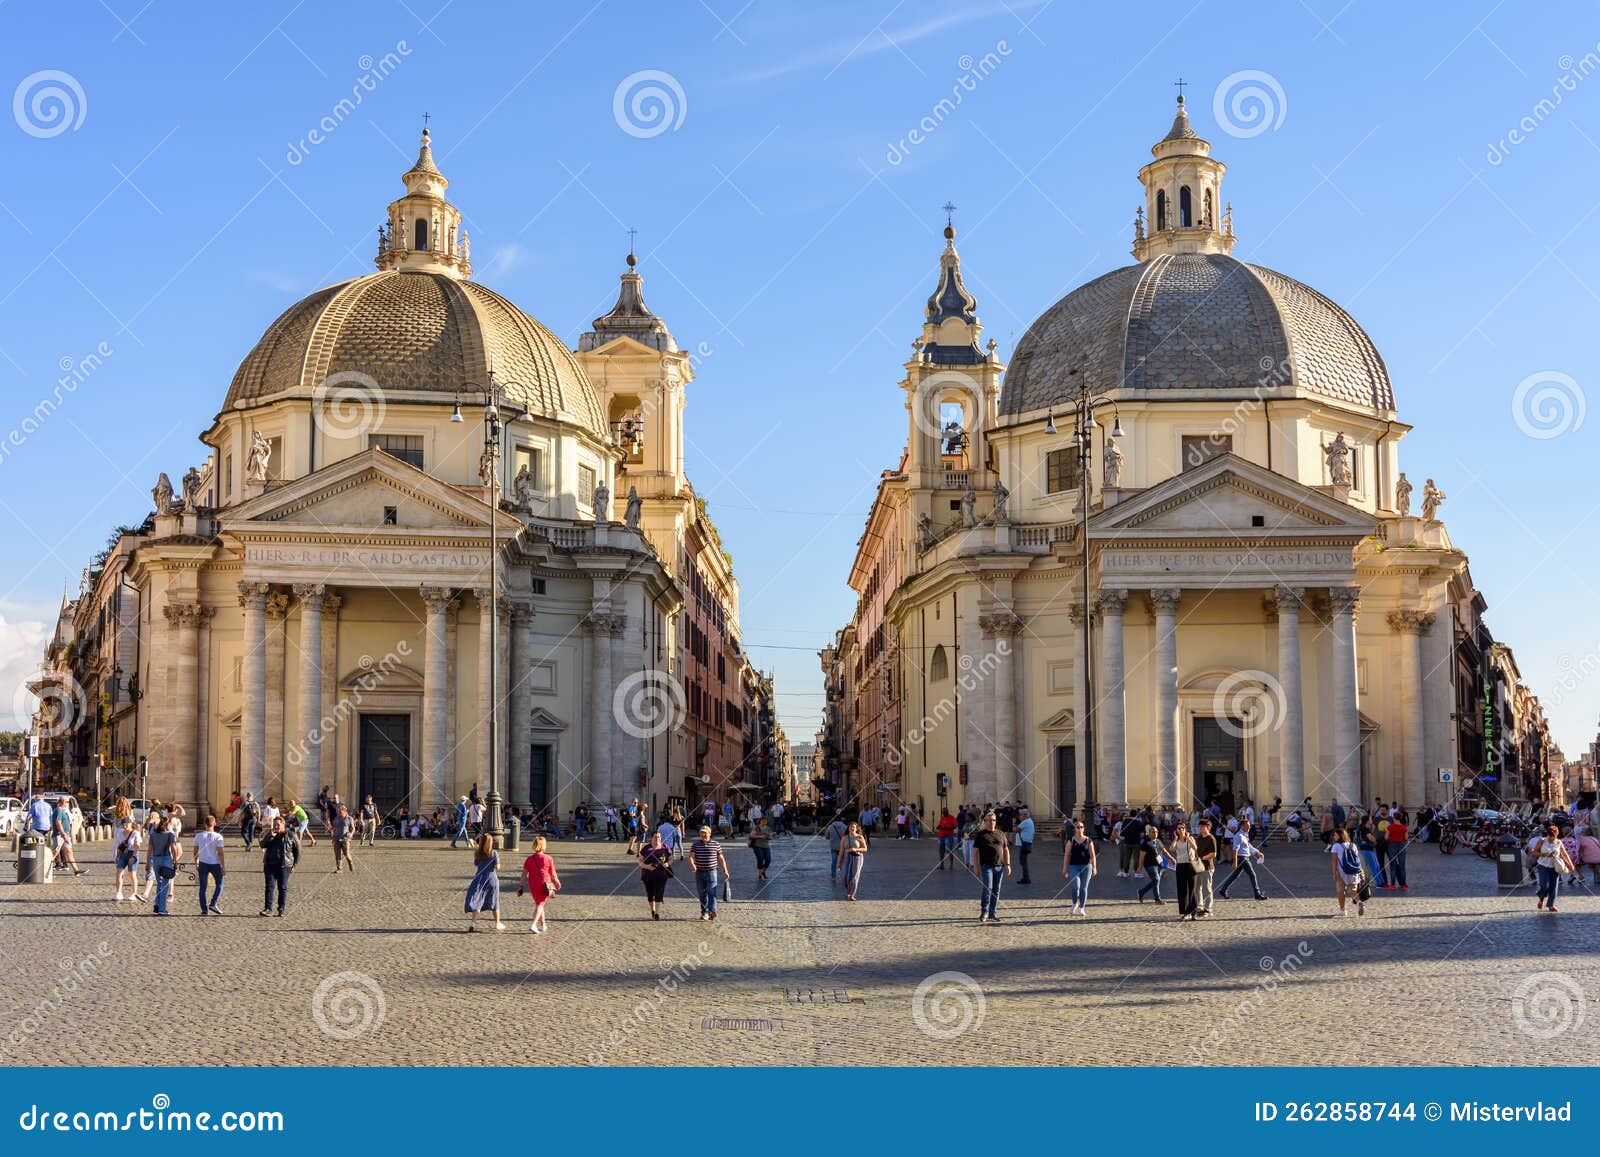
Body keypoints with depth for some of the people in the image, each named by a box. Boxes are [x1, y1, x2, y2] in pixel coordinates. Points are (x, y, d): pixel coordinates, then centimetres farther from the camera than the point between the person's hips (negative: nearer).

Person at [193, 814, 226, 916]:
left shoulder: (198, 835, 1)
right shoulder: (218, 836, -9)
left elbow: (195, 851, 7)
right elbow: (220, 853, -11)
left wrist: (196, 863, 19)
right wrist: (223, 866, -5)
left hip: (202, 863, 3)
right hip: (215, 863, -3)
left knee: (202, 887, 8)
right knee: (219, 884, 15)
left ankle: (204, 910, 7)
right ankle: (213, 904, 0)